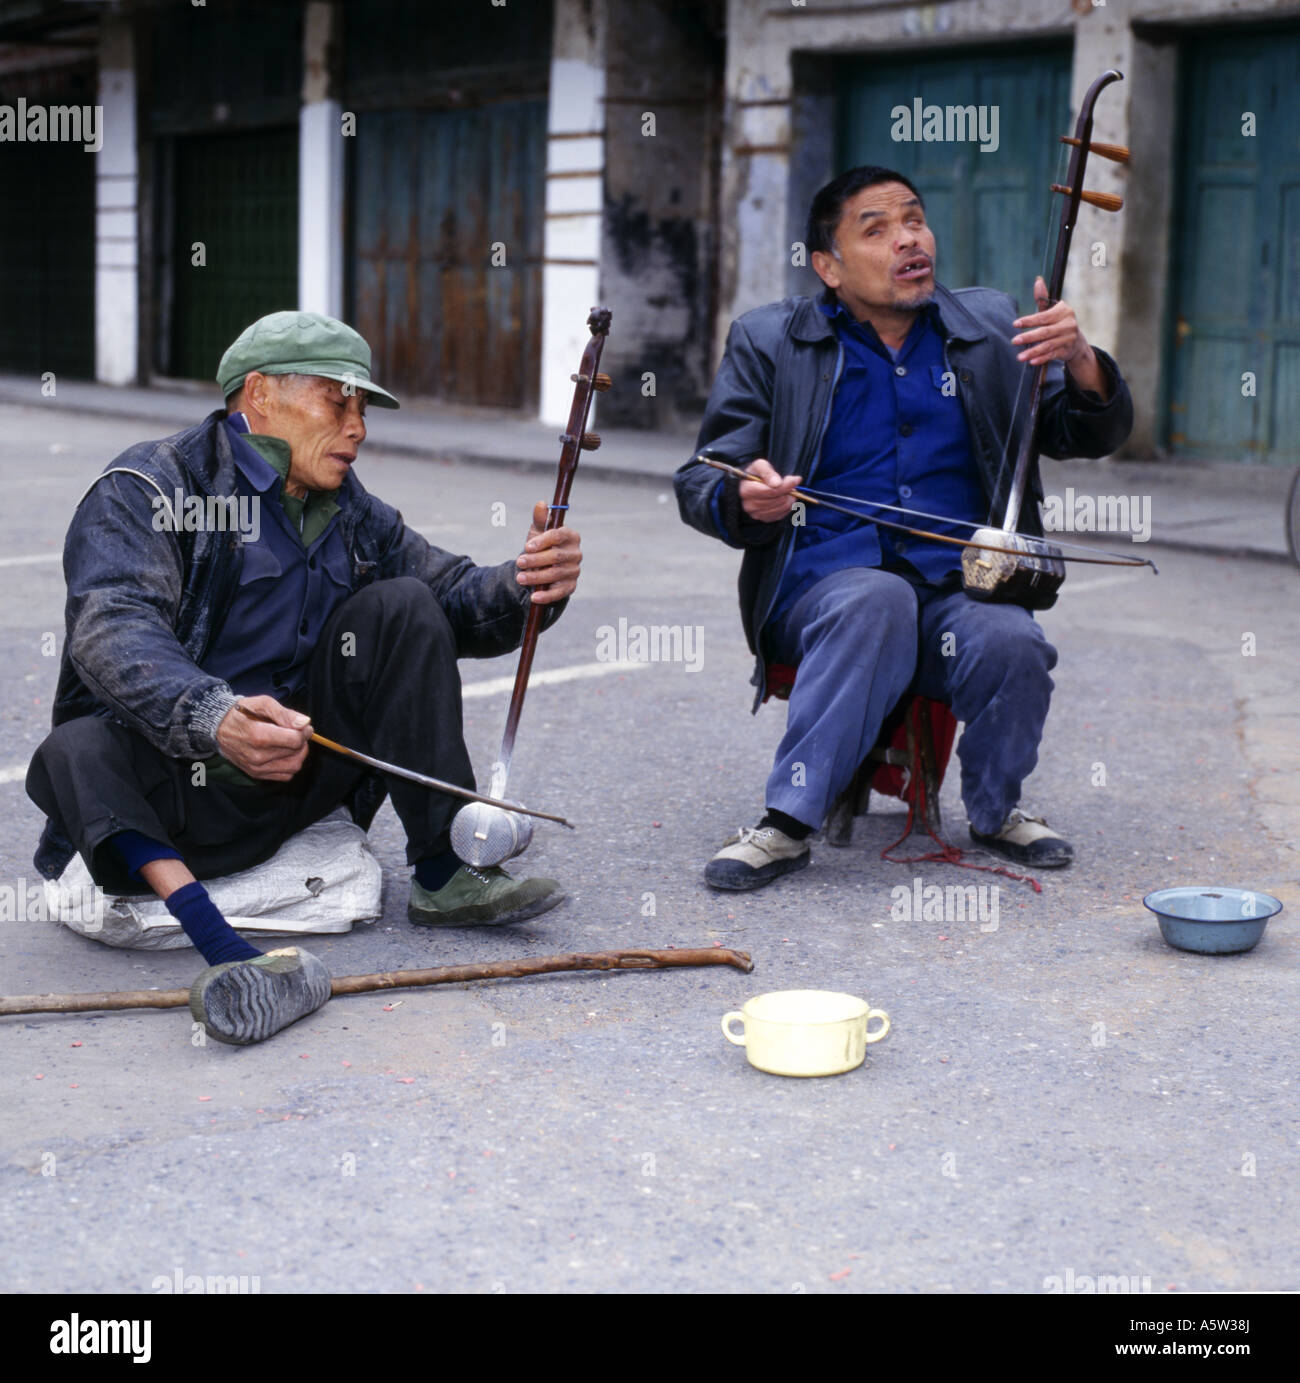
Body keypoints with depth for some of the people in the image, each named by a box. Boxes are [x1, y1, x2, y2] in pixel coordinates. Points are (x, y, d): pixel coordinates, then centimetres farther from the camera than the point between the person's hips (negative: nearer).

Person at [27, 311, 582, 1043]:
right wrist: (215, 720, -47)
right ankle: (228, 952, -55)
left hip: (301, 765, 5)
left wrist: (526, 588, -20)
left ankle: (444, 875, -11)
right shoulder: (149, 489, -9)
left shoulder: (352, 515, 12)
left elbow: (455, 597, 6)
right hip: (172, 783, -5)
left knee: (401, 607, -6)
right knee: (80, 752, -34)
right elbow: (114, 631, -27)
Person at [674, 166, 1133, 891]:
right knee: (877, 600, -36)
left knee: (1012, 644, -30)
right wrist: (744, 499, -22)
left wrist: (1080, 362, -12)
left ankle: (995, 809, -2)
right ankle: (789, 822, -30)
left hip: (959, 586, 2)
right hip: (824, 581, -2)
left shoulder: (989, 327, 15)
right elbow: (703, 480, 3)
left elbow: (1092, 434, 11)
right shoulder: (769, 341, 9)